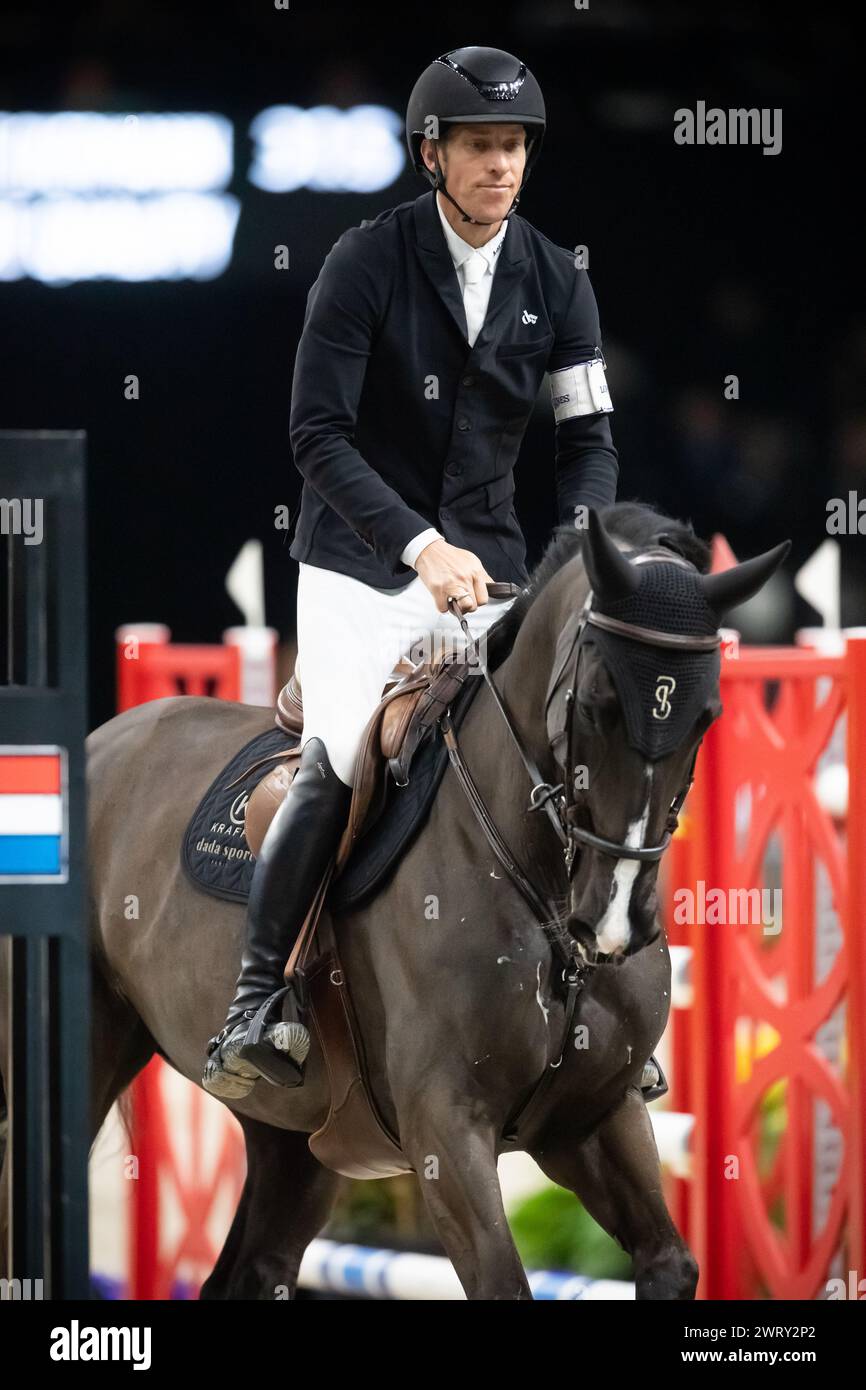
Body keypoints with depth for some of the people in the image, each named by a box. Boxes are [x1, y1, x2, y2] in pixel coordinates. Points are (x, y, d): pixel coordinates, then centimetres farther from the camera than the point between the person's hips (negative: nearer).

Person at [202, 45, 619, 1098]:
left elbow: (585, 437, 5)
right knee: (337, 763, -22)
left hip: (484, 566, 4)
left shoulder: (555, 283, 3)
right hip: (361, 561, -4)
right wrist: (421, 545, -25)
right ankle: (256, 1002, -17)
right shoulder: (367, 264, -10)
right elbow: (318, 435, -14)